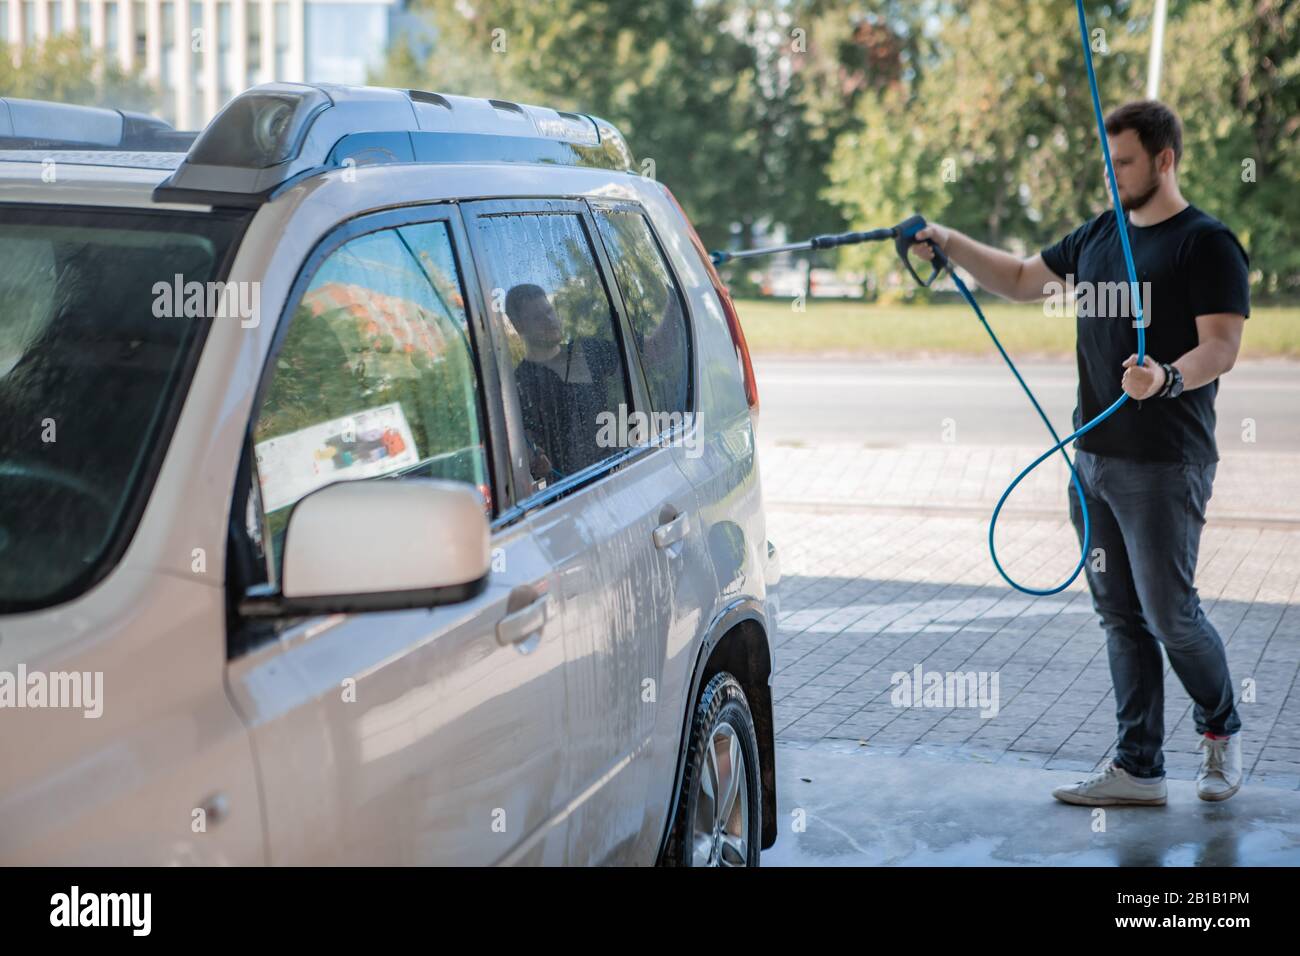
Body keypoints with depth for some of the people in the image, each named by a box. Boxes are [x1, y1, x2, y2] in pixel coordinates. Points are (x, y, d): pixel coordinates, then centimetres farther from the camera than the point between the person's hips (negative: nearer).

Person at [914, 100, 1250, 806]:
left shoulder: (1207, 245, -8)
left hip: (1164, 464, -7)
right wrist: (949, 243, 14)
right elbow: (1023, 280, 25)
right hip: (1093, 457, 7)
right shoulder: (1099, 235, 15)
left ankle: (1220, 729, 22)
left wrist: (1167, 379, -34)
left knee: (1168, 611, -5)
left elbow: (1222, 347, -15)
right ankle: (1138, 768, 14)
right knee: (1121, 617, 9)